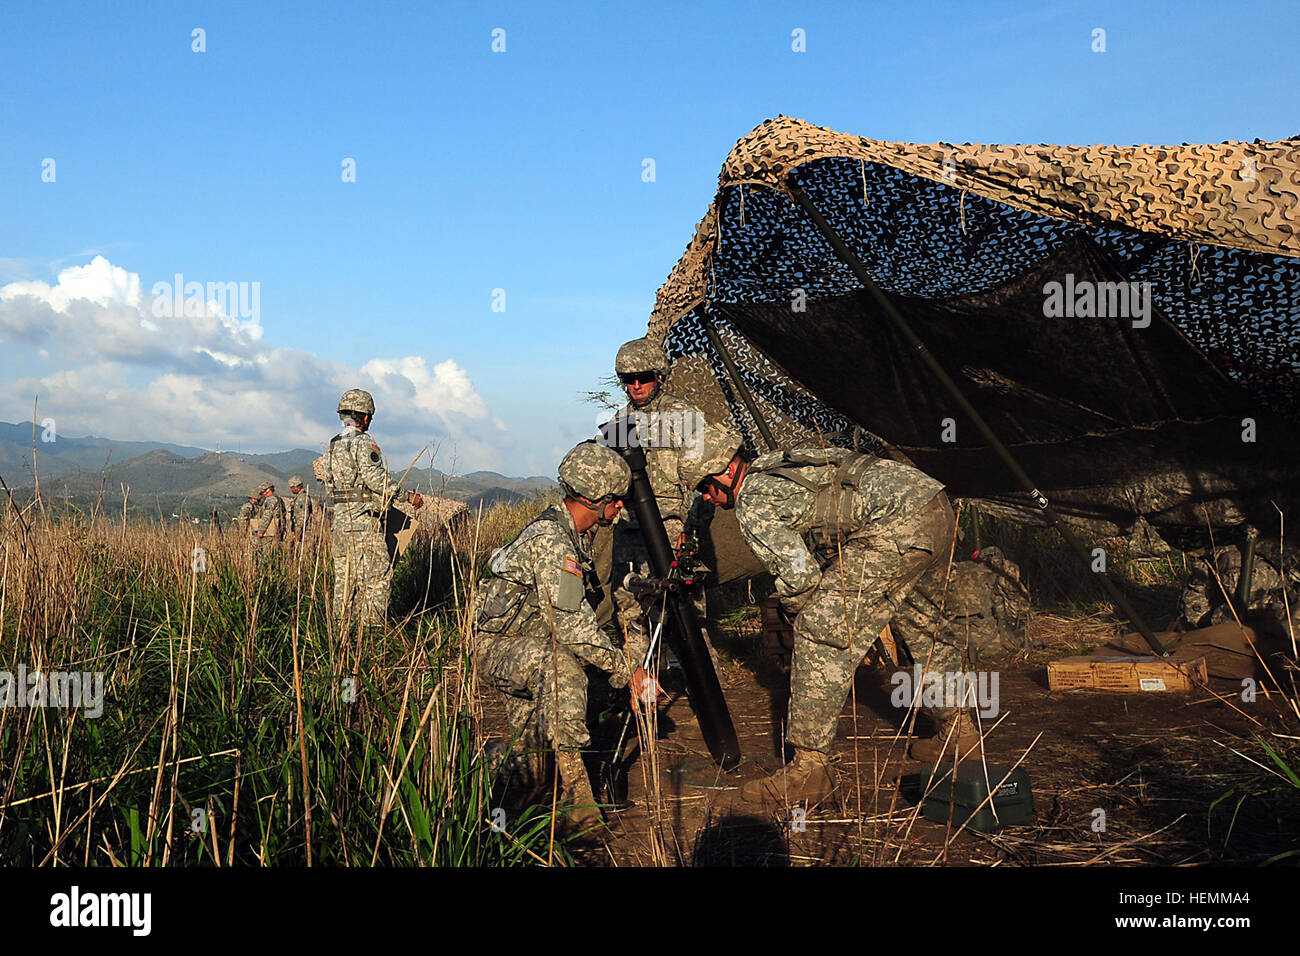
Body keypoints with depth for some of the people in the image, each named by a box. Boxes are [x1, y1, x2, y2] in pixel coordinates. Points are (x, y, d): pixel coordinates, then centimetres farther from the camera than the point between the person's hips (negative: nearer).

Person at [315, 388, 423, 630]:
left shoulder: (332, 447, 15)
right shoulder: (363, 444, -11)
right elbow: (376, 478, -21)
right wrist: (407, 496, -18)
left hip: (339, 520, 8)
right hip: (363, 522, -8)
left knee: (344, 578, 12)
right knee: (377, 577, -5)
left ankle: (341, 625, 15)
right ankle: (372, 625, -8)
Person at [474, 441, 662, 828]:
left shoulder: (577, 535, 6)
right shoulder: (551, 540, -26)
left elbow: (580, 611, 13)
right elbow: (570, 625, -31)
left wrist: (622, 660, 4)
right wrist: (625, 668, -26)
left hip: (530, 646, 11)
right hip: (497, 646, -11)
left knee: (535, 741, 11)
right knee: (562, 666, -38)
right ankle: (576, 793, -36)